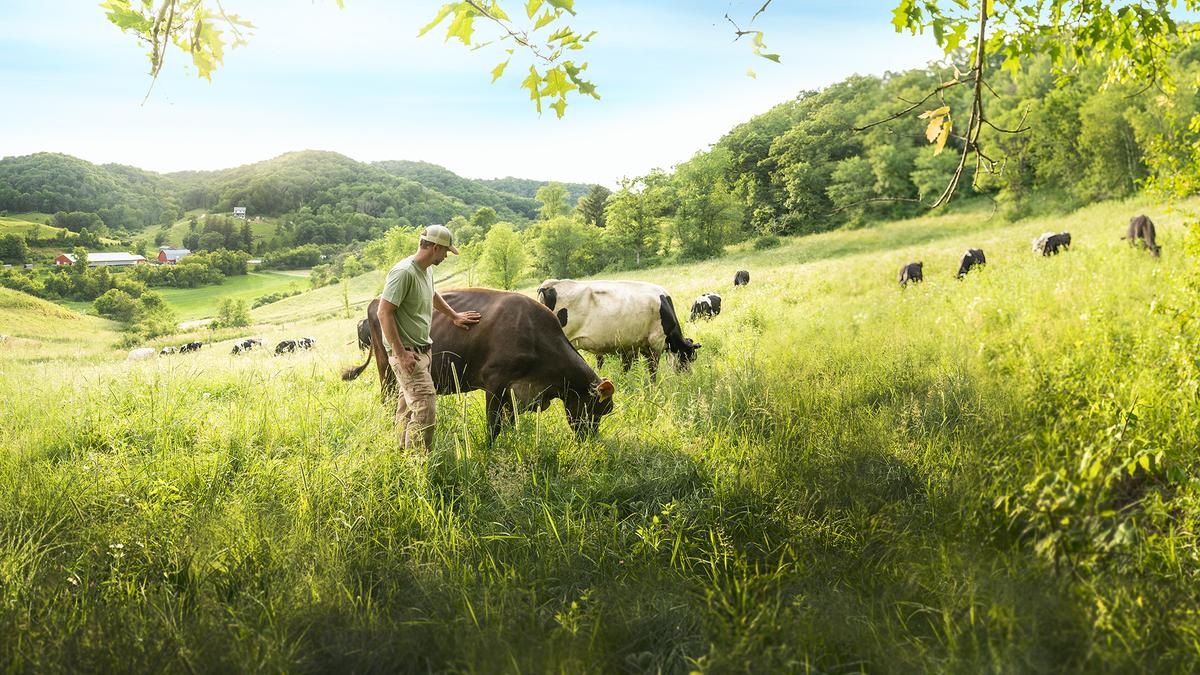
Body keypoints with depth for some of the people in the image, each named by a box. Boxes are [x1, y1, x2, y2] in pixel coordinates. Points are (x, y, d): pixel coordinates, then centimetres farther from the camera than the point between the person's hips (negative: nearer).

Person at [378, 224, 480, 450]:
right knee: (425, 409, -13)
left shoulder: (427, 270, 10)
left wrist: (454, 316, 44)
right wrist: (400, 353, -22)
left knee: (410, 407, 17)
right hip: (406, 353, -10)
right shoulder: (404, 272, -19)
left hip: (422, 352, 10)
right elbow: (384, 313, -21)